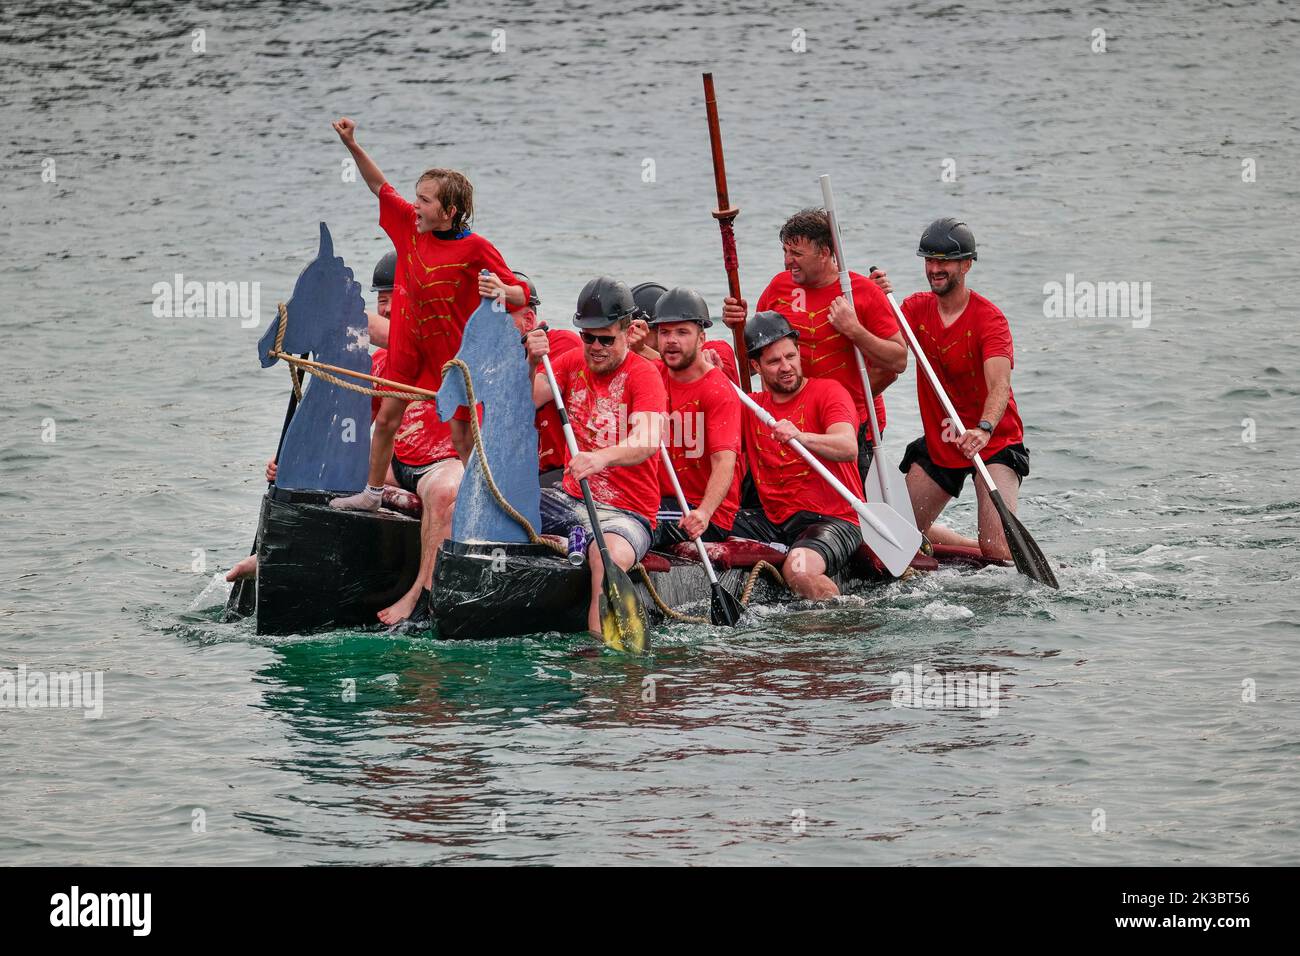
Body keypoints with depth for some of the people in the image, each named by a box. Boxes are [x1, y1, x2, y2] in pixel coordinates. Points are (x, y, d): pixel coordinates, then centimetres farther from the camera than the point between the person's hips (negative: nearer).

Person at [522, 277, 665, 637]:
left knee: (611, 554, -39)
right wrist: (531, 363, -20)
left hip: (626, 511, -6)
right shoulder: (572, 363, 10)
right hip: (571, 498, 7)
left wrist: (602, 458, -48)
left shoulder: (643, 375, -11)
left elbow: (648, 442, -29)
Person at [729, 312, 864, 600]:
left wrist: (801, 437, -41)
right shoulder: (751, 407, 16)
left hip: (833, 519, -6)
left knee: (799, 568, -36)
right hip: (774, 520, 6)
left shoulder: (827, 392, -2)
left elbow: (849, 448, -21)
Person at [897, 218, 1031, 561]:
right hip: (938, 444, 6)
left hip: (994, 444, -6)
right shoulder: (916, 308, 2)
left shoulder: (988, 318, -17)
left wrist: (983, 430, -50)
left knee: (997, 549, -20)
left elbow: (1000, 385, -31)